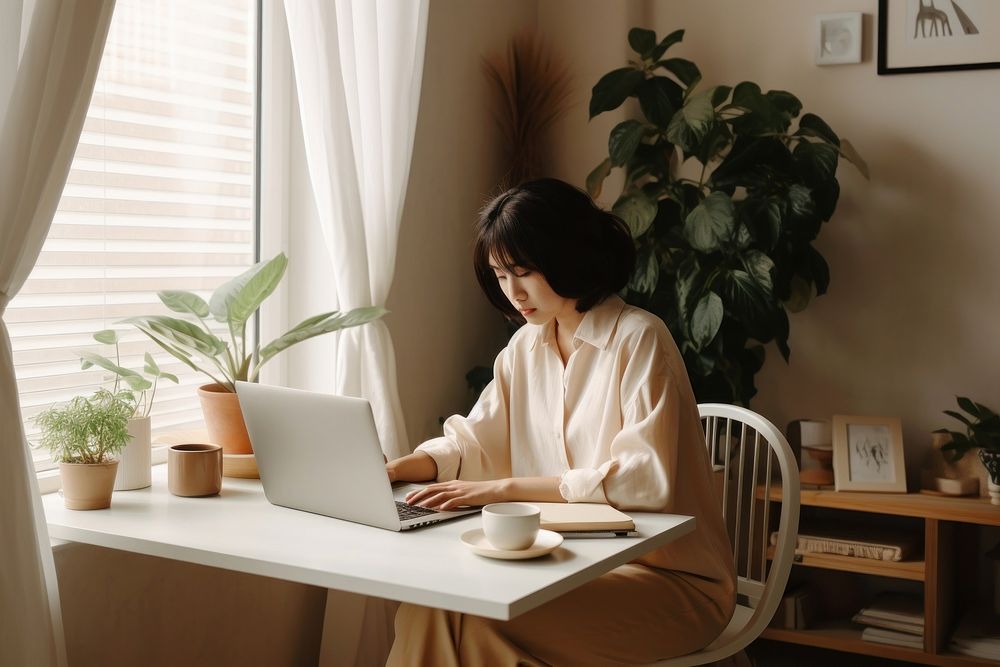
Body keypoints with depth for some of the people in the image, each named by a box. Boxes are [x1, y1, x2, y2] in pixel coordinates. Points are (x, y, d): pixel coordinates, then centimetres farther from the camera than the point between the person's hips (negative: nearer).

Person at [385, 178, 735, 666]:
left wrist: (507, 488, -25)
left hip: (668, 578, -6)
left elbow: (644, 479, -22)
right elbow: (472, 442, 12)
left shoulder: (639, 339, -13)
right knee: (430, 601, -16)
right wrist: (397, 469, -8)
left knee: (482, 618, -25)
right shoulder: (525, 346, 9)